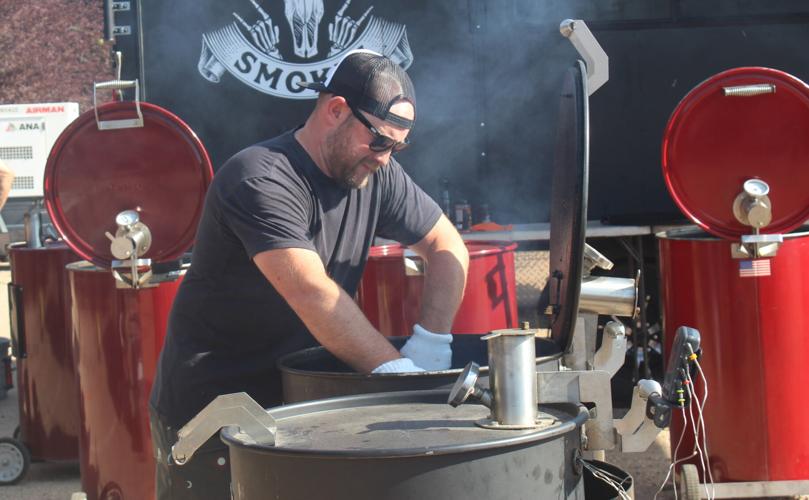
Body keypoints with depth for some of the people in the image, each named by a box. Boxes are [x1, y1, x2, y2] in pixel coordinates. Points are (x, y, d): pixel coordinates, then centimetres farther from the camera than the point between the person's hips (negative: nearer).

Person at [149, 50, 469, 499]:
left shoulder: (377, 175, 3)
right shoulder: (261, 183, -22)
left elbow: (448, 247, 8)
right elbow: (314, 296, -30)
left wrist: (430, 343, -8)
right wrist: (396, 370, -30)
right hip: (210, 407, -7)